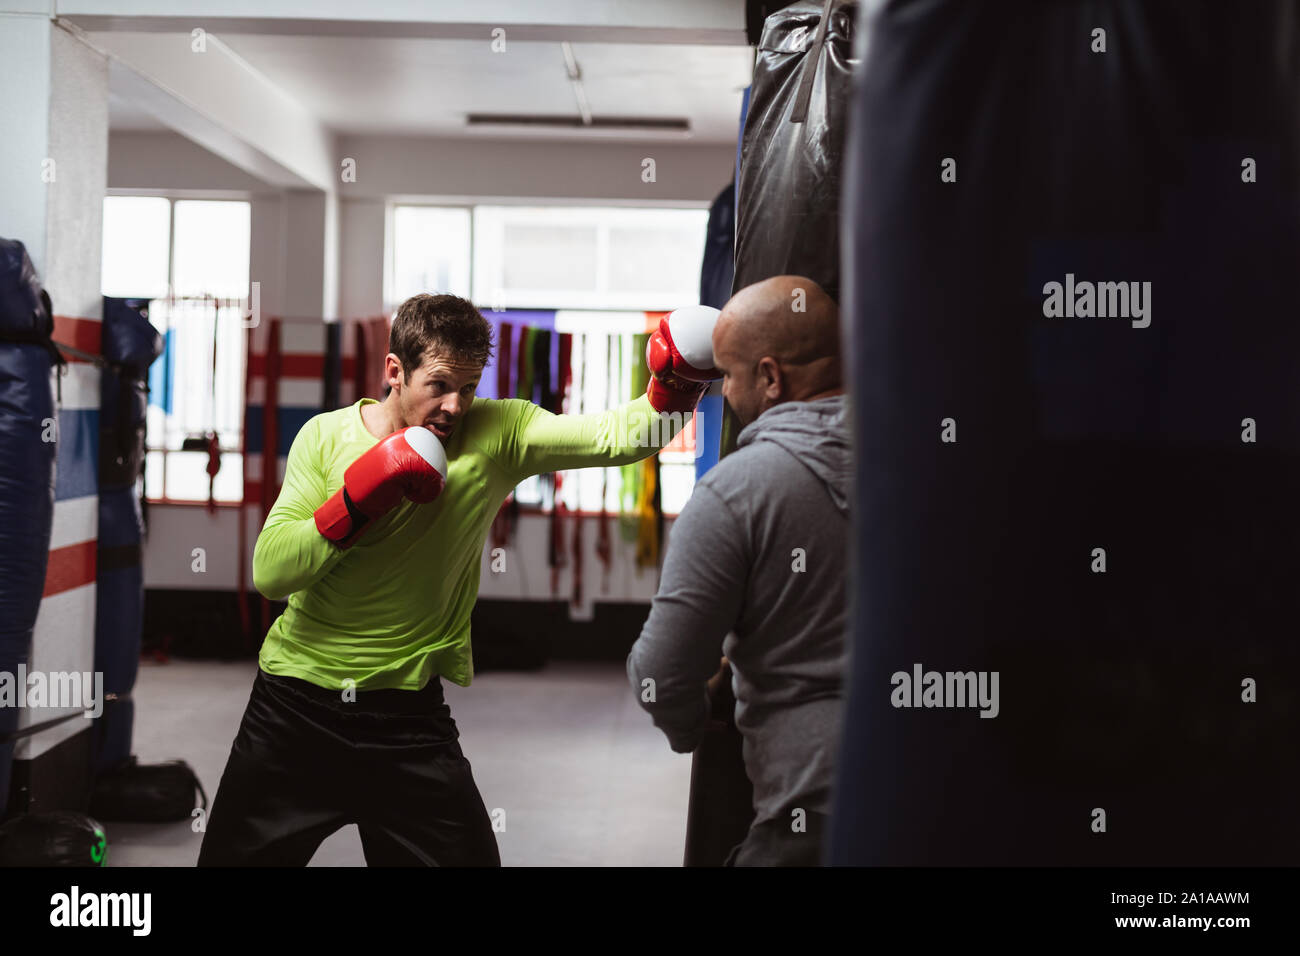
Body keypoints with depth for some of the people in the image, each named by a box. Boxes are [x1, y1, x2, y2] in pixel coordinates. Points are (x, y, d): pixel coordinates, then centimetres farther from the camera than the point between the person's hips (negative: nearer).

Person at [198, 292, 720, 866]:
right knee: (236, 857, 14)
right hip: (295, 707, 1)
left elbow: (617, 436, -17)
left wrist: (677, 383, -35)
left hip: (408, 717, 0)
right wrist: (364, 493, -22)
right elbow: (269, 573, -13)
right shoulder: (326, 436, -4)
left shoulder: (496, 435, -5)